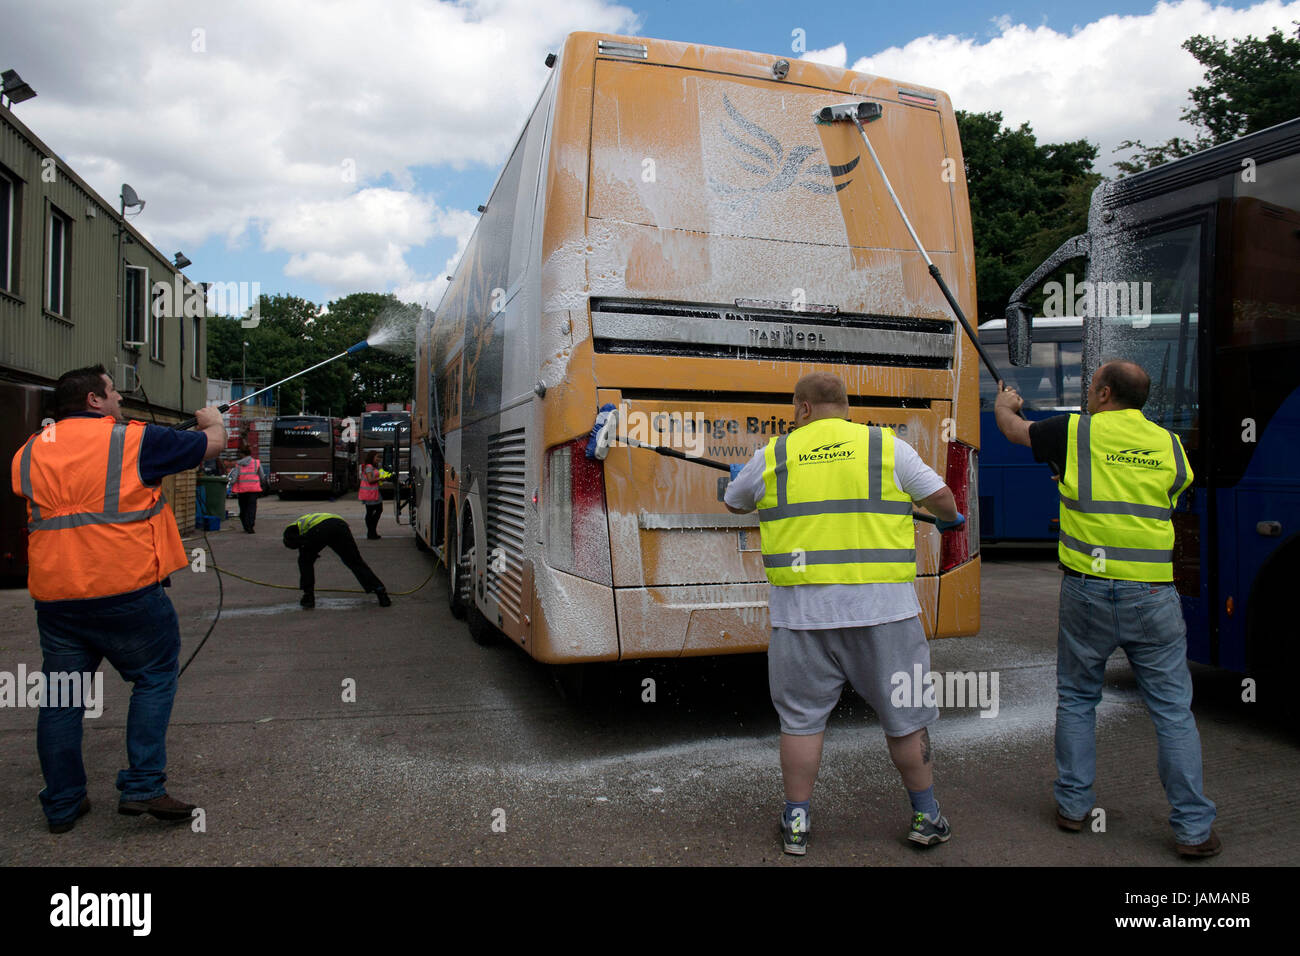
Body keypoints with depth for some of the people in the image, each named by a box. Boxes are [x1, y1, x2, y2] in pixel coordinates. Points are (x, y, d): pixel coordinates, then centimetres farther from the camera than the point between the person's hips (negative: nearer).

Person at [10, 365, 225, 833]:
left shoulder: (30, 451, 10)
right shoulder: (134, 440, -5)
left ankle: (62, 804, 24)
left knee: (61, 697, 14)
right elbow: (212, 444, 4)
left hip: (54, 594, 5)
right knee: (155, 678, 10)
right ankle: (143, 787, 5)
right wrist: (211, 419, 27)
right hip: (126, 588, -5)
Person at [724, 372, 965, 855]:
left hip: (801, 610, 1)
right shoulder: (885, 445, 2)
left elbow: (735, 504, 21)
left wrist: (736, 478, 45)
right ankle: (926, 817, 27)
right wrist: (951, 519, 31)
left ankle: (796, 823, 21)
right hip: (879, 605, 0)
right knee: (903, 714, 14)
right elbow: (941, 497, 8)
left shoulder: (773, 456, 5)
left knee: (802, 718, 13)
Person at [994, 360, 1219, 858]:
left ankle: (1073, 806, 21)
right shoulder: (1168, 443, 5)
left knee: (1076, 699, 14)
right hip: (1153, 594, 1)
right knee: (1173, 710, 7)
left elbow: (1014, 428, 15)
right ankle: (1193, 829, 11)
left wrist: (1003, 404, 39)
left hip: (1088, 589, -1)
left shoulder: (1074, 433, -2)